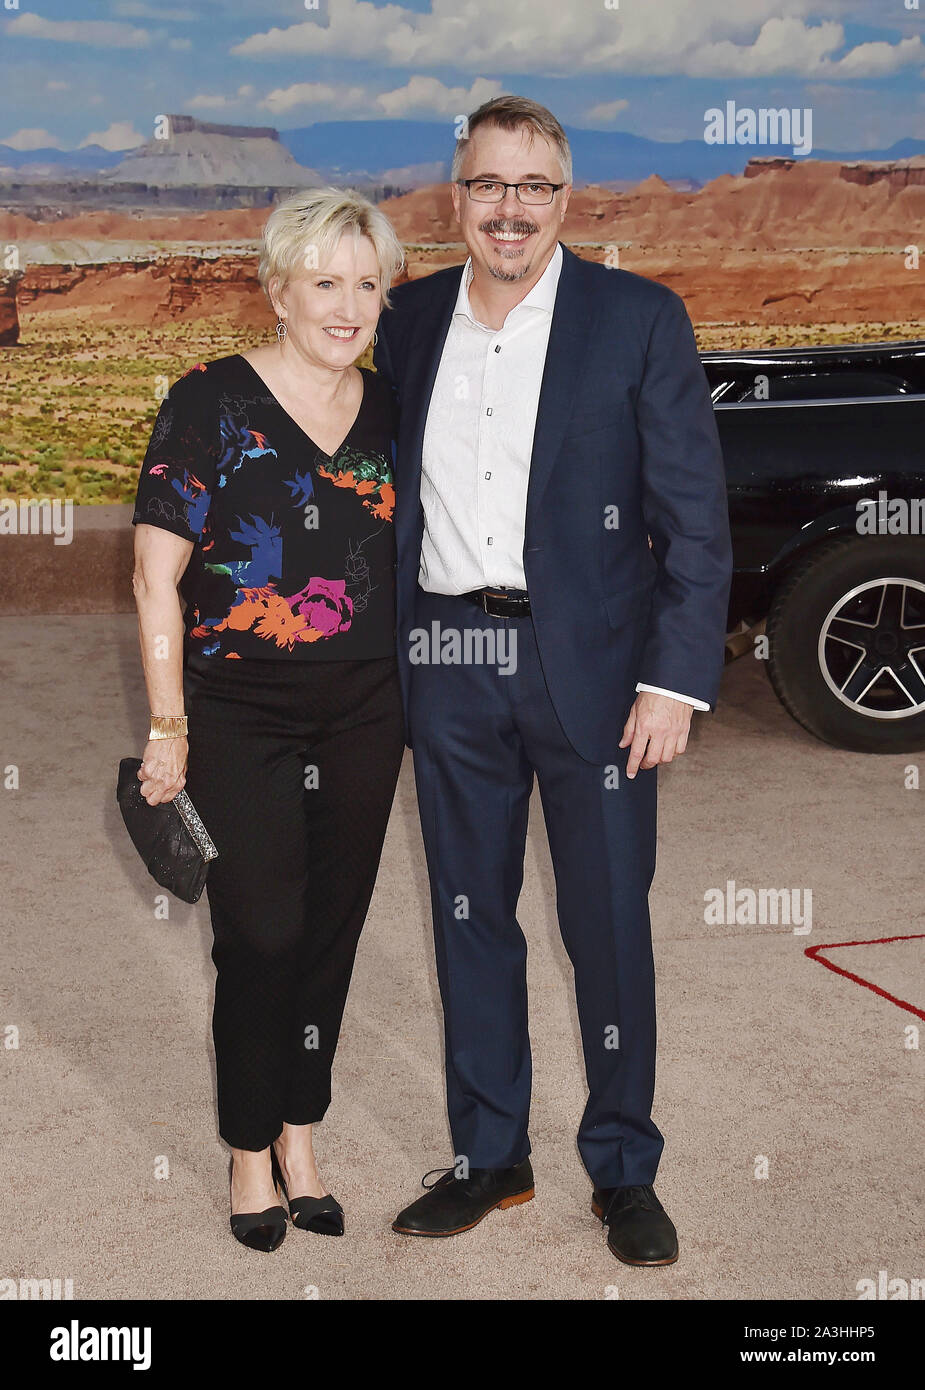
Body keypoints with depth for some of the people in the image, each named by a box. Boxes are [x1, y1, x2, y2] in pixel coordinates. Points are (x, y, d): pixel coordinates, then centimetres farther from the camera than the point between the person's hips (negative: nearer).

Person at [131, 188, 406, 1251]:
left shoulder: (388, 409, 7)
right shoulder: (212, 402, -7)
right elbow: (155, 574, -7)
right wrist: (166, 726, -11)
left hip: (365, 713, 4)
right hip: (242, 713, -4)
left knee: (333, 925, 9)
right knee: (261, 933, -3)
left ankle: (299, 1135, 27)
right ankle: (251, 1151, 18)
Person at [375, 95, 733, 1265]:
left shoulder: (639, 320, -3)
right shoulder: (410, 322, 9)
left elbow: (696, 517, -5)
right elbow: (393, 489, 13)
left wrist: (675, 679, -12)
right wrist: (383, 662, 5)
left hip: (587, 663, -3)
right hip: (448, 663, 4)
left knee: (609, 925, 4)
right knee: (468, 917, 12)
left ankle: (623, 1171, 22)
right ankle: (489, 1156, 28)